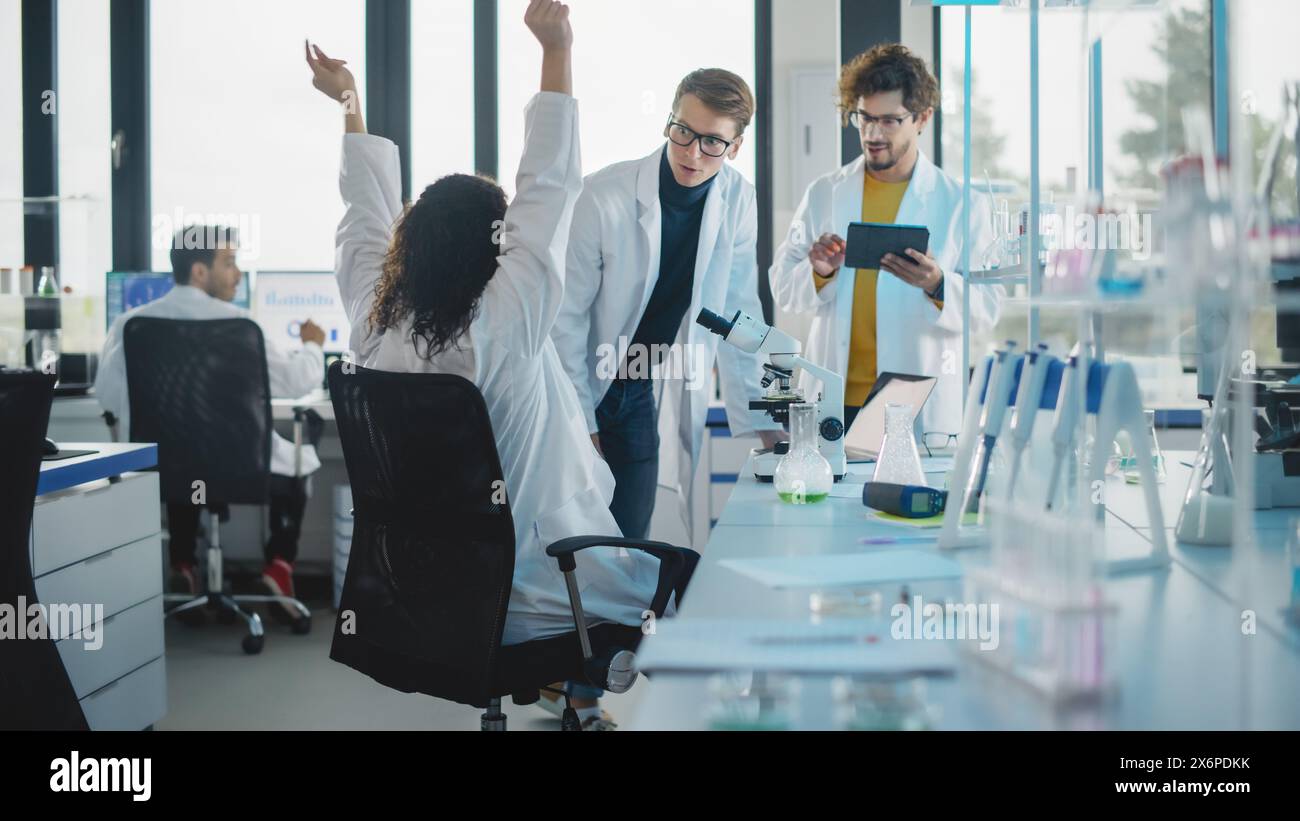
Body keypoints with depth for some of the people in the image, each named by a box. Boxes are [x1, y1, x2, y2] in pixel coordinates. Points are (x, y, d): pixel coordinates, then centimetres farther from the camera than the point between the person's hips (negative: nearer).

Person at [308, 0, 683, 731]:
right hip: (526, 595, -7)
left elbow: (369, 211, 7)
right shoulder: (504, 324, -23)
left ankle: (573, 696, 36)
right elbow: (549, 190, -21)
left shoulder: (374, 320, -8)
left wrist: (351, 103, 17)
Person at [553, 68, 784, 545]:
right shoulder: (604, 197, -22)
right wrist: (580, 425, -13)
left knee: (629, 539, 3)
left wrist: (756, 419, 3)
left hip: (638, 393, 4)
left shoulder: (737, 200, -7)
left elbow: (738, 311, 3)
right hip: (575, 388, -4)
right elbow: (565, 318, -16)